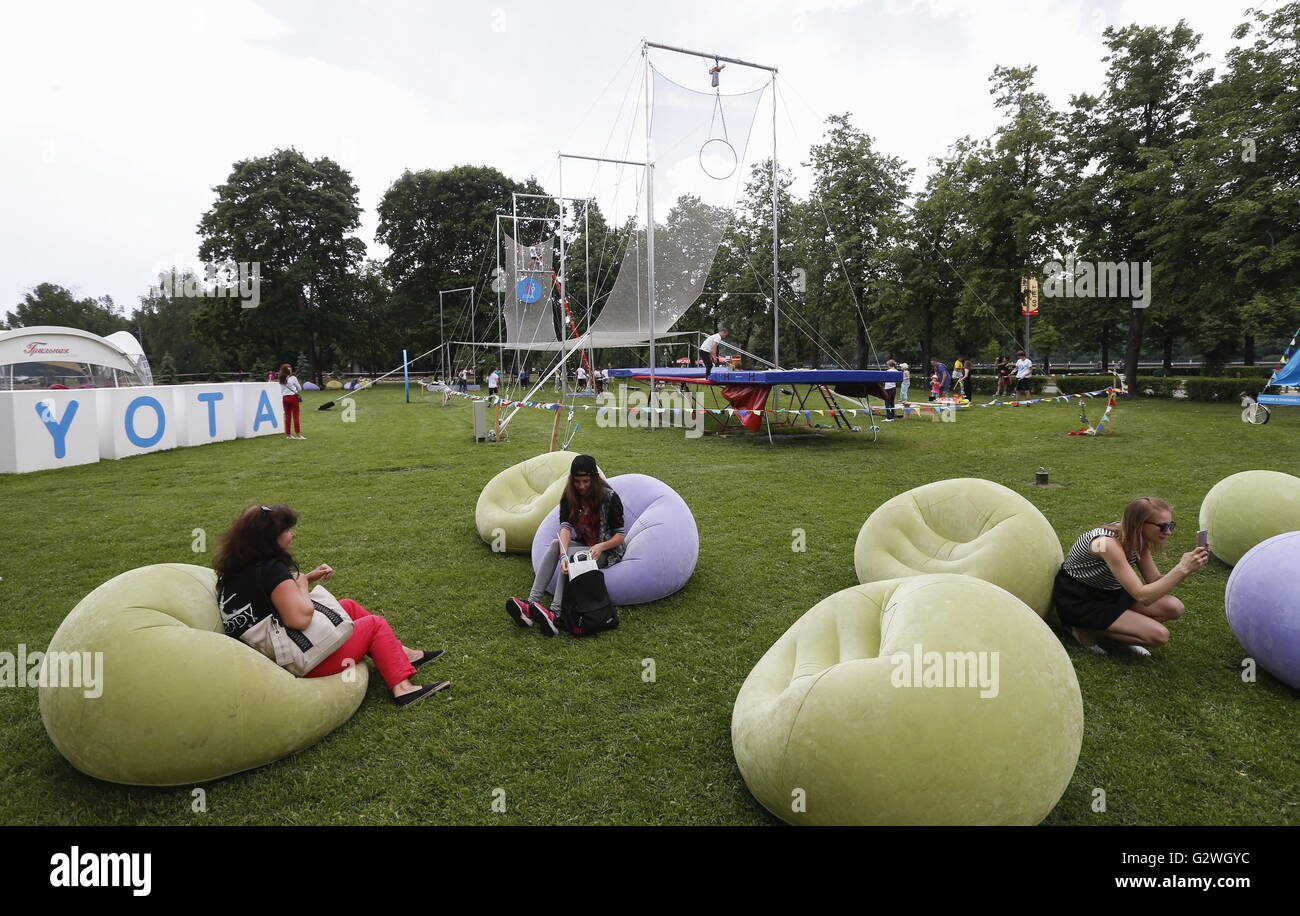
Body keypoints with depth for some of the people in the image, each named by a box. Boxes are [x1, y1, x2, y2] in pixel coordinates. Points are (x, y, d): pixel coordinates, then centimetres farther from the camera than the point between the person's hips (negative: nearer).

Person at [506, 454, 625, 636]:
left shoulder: (609, 497, -13)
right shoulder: (569, 497, -2)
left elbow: (620, 535, -11)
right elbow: (565, 527, -16)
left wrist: (601, 546, -30)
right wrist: (562, 555, -34)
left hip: (605, 551, -4)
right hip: (581, 545, 4)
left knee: (570, 554, -32)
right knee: (556, 544, -27)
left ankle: (555, 614, -50)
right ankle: (531, 603, -41)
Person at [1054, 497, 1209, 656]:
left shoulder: (1138, 538, -5)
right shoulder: (1108, 543, -32)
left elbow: (1155, 582, -2)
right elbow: (1142, 596, -34)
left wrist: (1187, 567, -18)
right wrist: (1182, 568, -36)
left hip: (1108, 592, 9)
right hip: (1078, 601, -9)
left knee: (1175, 608, -3)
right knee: (1159, 635, -16)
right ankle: (1086, 628, -4)